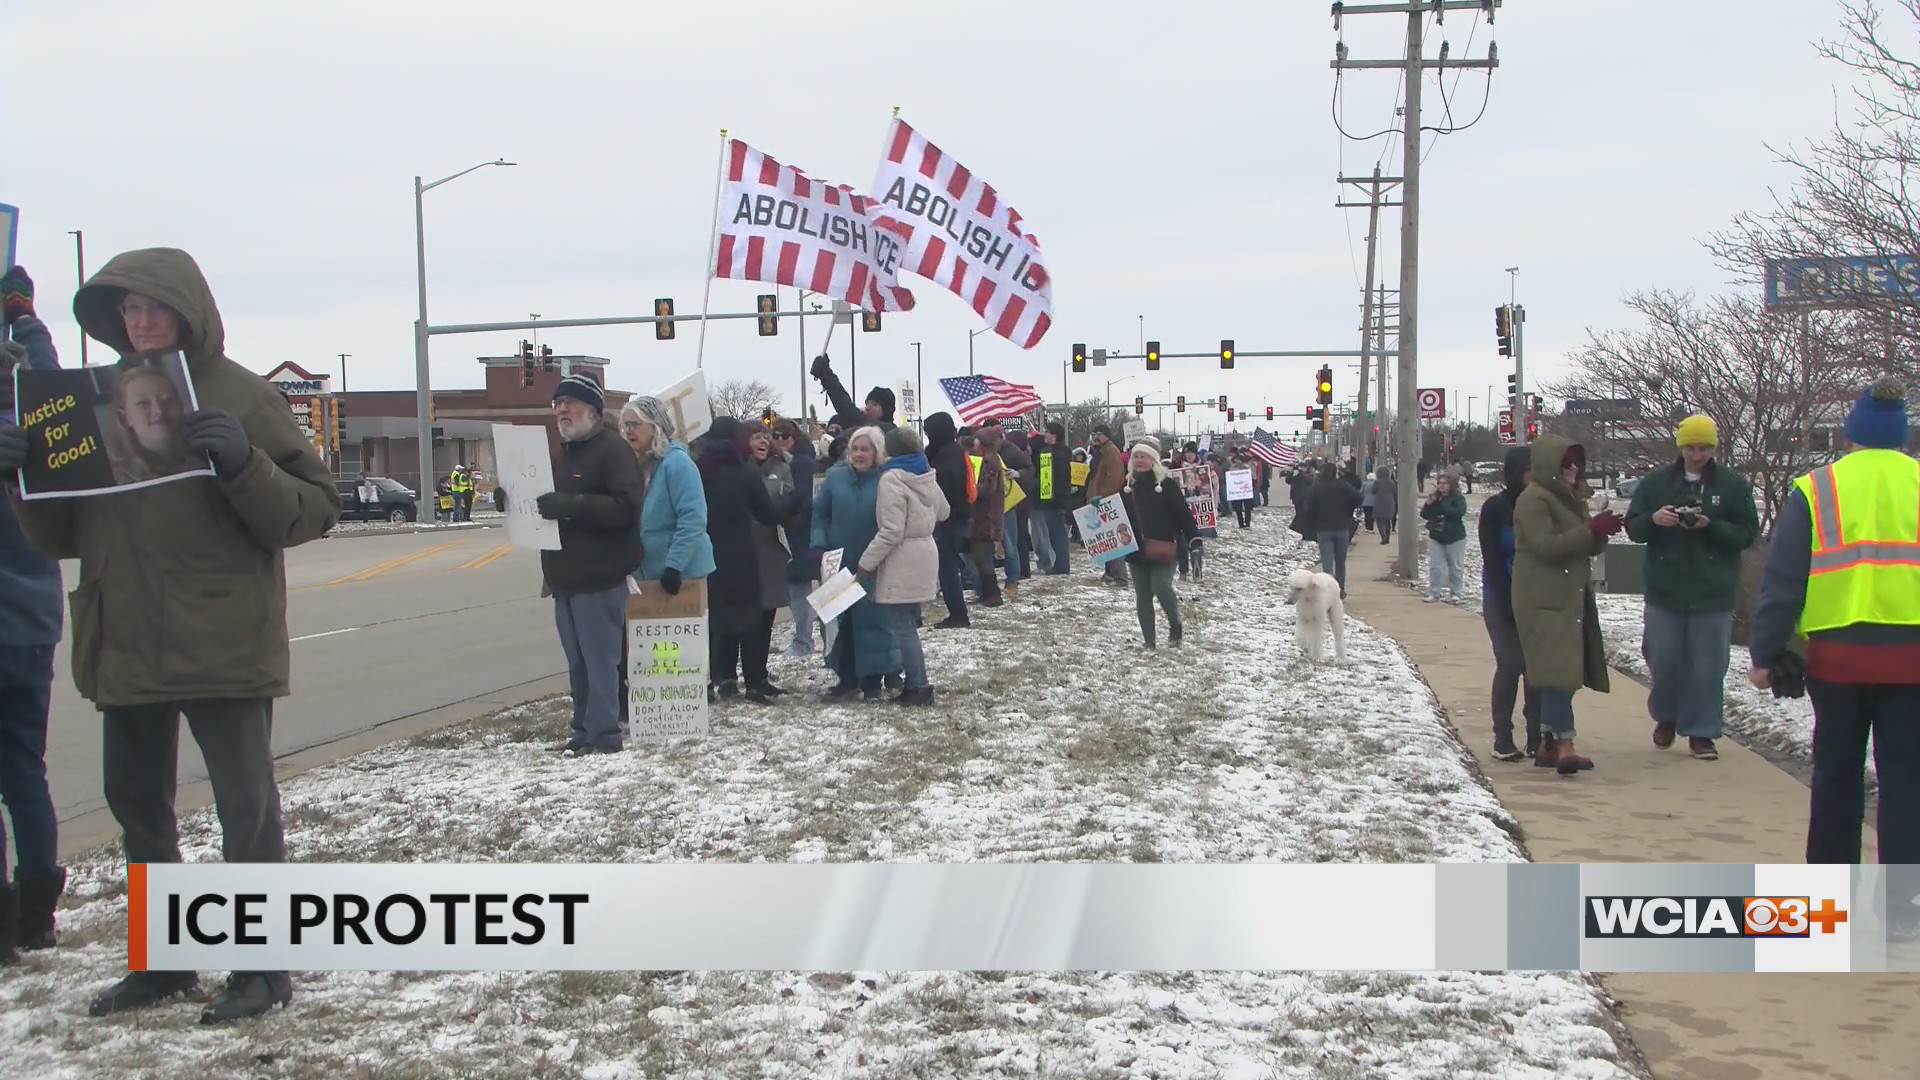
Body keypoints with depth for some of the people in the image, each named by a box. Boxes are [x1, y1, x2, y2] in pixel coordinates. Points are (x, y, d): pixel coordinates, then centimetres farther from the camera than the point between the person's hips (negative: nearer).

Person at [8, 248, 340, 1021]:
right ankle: (162, 962, 29)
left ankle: (263, 971, 9)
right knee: (136, 808, 15)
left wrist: (243, 464, -24)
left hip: (222, 645, -6)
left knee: (246, 809, -1)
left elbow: (315, 509, -9)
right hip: (124, 647, 7)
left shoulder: (240, 398, -4)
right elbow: (60, 536, 14)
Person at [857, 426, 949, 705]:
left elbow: (891, 532, -20)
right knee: (909, 623, 14)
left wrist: (867, 562, -14)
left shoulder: (892, 480, -16)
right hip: (924, 557, 8)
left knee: (902, 626, -4)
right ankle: (916, 682, 16)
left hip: (902, 562, -8)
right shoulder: (926, 476, 9)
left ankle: (919, 687, -4)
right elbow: (943, 512, 25)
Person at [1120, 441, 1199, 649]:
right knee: (1143, 597, 6)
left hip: (1163, 550, -5)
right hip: (1137, 551, 5)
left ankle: (1175, 626, 9)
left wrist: (1194, 539, -14)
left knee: (1161, 586, -17)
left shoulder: (1167, 484, -6)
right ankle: (1149, 641, 14)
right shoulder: (1128, 487, 9)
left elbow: (1184, 514, -8)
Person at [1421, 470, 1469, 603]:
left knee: (1455, 567, 4)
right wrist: (1430, 503, -16)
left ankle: (1455, 593, 14)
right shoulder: (1434, 497, 6)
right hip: (1436, 537, 4)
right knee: (1435, 567, 1)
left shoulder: (1458, 498, -9)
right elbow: (1424, 515, 2)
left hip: (1455, 538, -4)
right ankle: (1433, 593, 5)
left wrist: (1440, 505, -24)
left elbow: (1459, 512, -28)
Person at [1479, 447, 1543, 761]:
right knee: (1510, 665, -7)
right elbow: (1492, 561, -8)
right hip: (1502, 601, -3)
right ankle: (1503, 740, 0)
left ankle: (1536, 740, 2)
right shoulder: (1495, 508, -6)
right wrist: (1510, 606, -12)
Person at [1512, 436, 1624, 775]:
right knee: (1559, 669, -16)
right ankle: (1564, 746, -22)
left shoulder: (1572, 498, 19)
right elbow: (1545, 545, -20)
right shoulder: (1534, 499, -10)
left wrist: (1602, 532, -2)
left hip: (1572, 597, 9)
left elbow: (1589, 548, 20)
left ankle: (1547, 744, 15)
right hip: (1544, 600, -9)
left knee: (1563, 671, 9)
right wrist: (1591, 530, -22)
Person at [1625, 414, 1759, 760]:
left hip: (1713, 593, -1)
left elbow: (1748, 533, -1)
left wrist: (1711, 526, -17)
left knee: (1707, 666, 1)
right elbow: (1632, 527, 6)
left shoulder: (1733, 485, 3)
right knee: (1663, 660, 3)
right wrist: (1654, 519, -16)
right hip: (1665, 590, 1)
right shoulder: (1656, 482, 6)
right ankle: (1665, 717, 28)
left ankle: (1700, 732, 11)